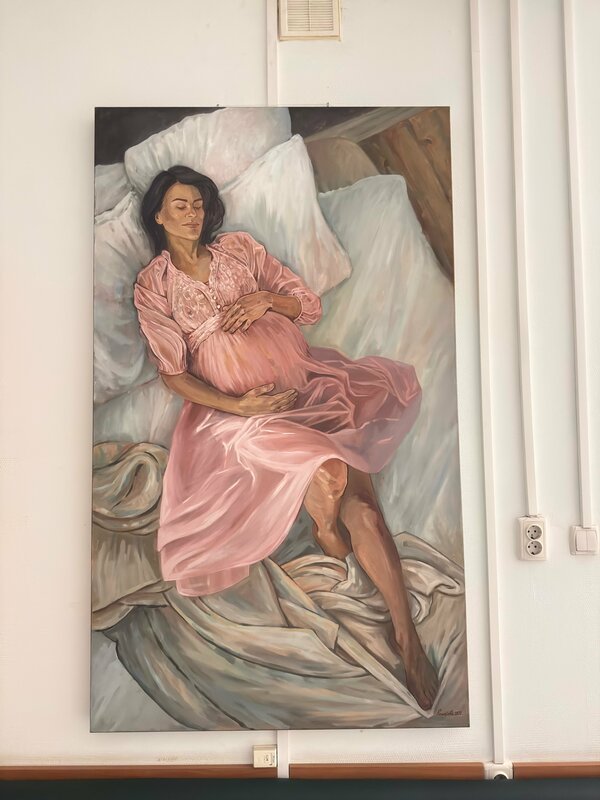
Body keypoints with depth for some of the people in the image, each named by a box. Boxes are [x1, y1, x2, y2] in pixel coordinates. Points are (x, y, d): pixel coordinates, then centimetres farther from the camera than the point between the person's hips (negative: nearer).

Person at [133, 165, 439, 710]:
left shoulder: (240, 248, 15)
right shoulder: (151, 286, 10)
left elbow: (310, 305, 15)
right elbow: (173, 372, 2)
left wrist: (266, 298, -6)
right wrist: (237, 405, -12)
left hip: (303, 381, 2)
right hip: (234, 406, -2)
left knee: (361, 508, -18)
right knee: (327, 473, -32)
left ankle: (408, 640, -11)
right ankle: (327, 529, 2)